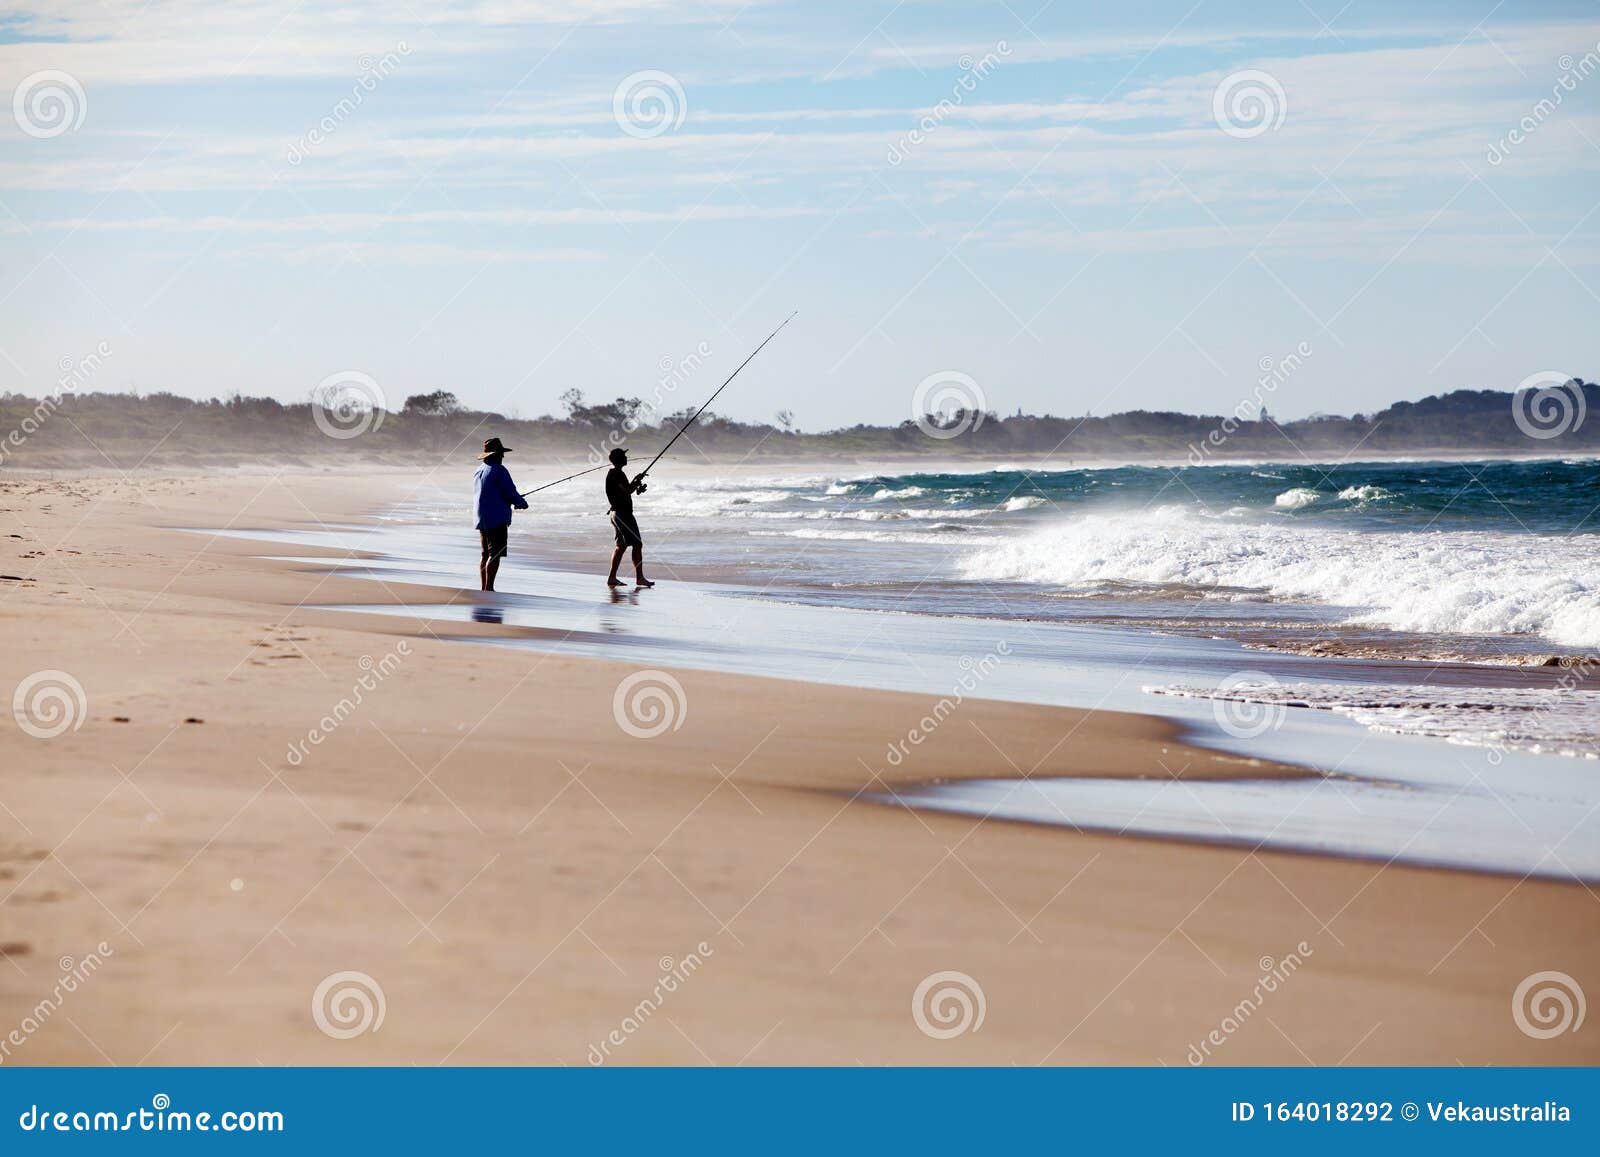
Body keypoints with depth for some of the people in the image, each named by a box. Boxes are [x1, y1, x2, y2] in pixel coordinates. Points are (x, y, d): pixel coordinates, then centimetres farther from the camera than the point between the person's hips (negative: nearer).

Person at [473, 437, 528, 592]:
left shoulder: (478, 472, 16)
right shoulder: (499, 470, -12)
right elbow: (510, 493, -14)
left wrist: (513, 501, 24)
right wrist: (522, 503, 6)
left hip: (482, 519, 9)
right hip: (497, 519, -9)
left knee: (486, 554, 13)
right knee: (495, 554, -10)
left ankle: (483, 588, 13)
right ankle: (488, 588, -16)